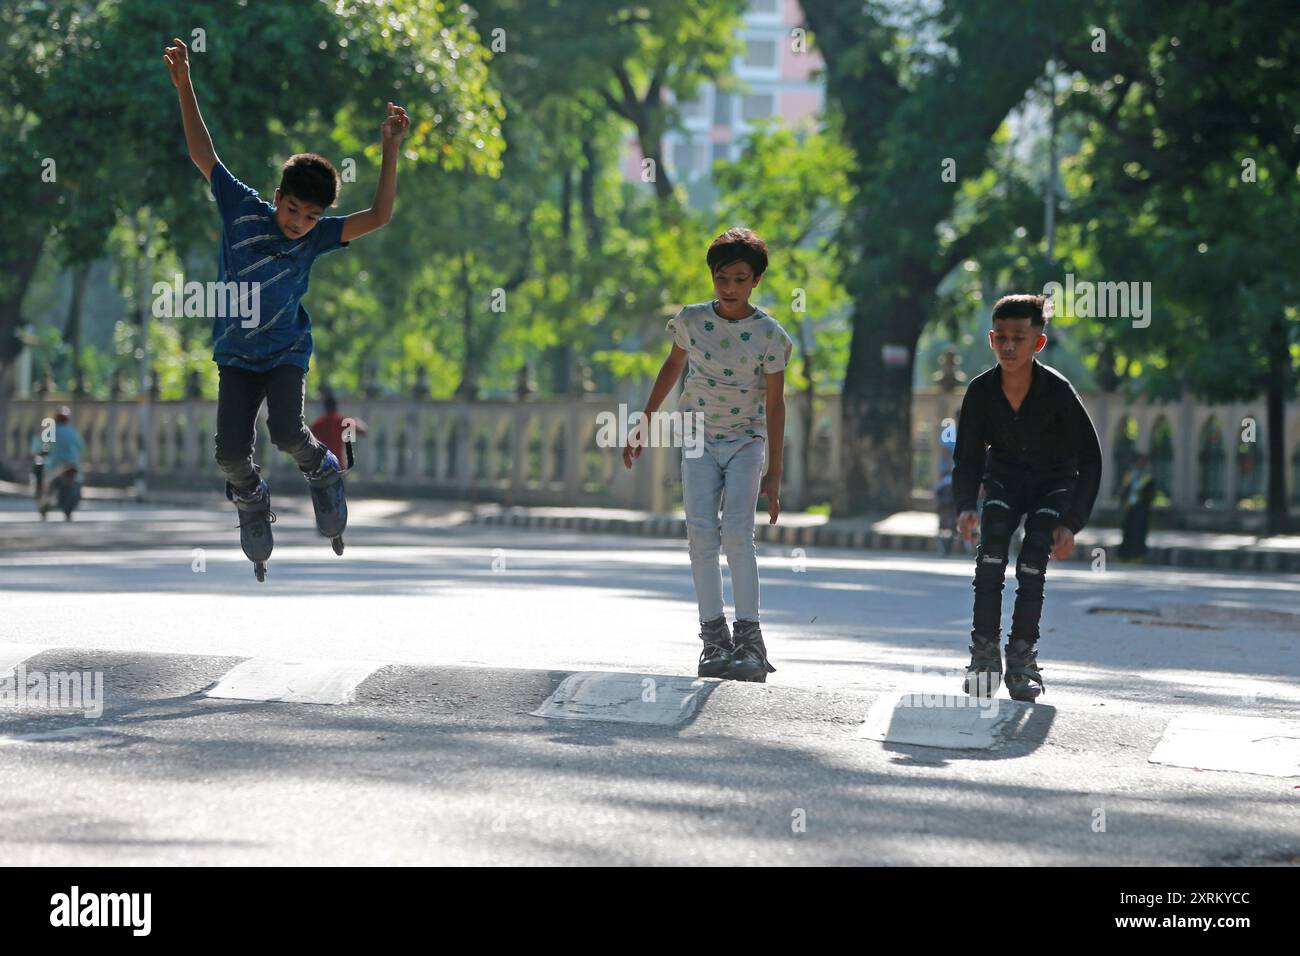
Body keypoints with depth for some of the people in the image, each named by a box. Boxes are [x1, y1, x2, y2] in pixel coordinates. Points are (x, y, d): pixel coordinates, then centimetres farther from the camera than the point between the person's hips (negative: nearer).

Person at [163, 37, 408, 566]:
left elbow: (378, 217, -18)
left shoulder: (315, 237, -10)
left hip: (286, 351, -1)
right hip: (235, 356, 1)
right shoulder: (243, 209, -10)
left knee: (286, 431, -26)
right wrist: (184, 86, -16)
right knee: (231, 453, -10)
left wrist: (391, 149, -25)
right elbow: (204, 155, -10)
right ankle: (251, 498, 26)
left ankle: (322, 472, 9)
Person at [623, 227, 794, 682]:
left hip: (746, 440, -2)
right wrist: (643, 426, 17)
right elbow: (673, 366, 15)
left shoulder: (769, 334, -9)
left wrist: (774, 472, -8)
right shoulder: (691, 320, -2)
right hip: (698, 439, 2)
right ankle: (714, 637, -11)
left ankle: (749, 639, -17)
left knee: (737, 532, -19)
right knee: (701, 535, -13)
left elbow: (774, 403, -6)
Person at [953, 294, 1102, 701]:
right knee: (991, 546, -24)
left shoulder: (1057, 391, -25)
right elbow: (967, 456, -6)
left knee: (1033, 557, -24)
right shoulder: (981, 390, -17)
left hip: (1054, 484, -2)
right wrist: (965, 507, -24)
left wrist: (1072, 523, -26)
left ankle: (1022, 655, -14)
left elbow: (1090, 461, -18)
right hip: (1004, 479, 2)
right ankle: (985, 649, -22)